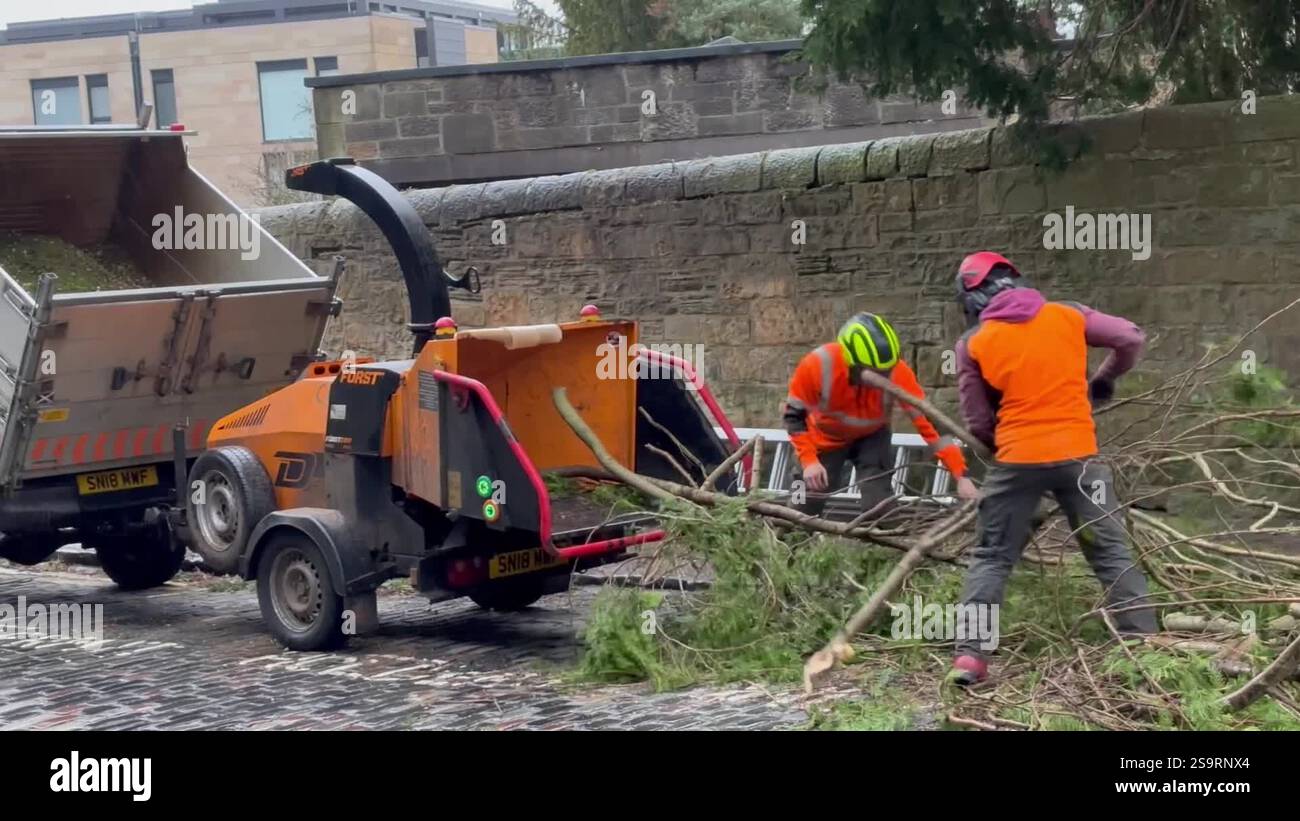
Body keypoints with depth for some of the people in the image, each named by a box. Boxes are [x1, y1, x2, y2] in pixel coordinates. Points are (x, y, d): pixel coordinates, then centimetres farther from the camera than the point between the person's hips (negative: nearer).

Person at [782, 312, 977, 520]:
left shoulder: (897, 372, -34)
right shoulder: (817, 366, -36)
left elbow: (928, 419, -33)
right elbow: (794, 415, -19)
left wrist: (961, 475, -37)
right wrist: (808, 460, -29)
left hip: (872, 437, 0)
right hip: (825, 437, 0)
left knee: (878, 510, -14)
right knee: (803, 511, 1)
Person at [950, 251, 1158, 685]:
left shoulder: (972, 344, 1)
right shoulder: (1067, 315, 4)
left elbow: (979, 424, 2)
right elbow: (1132, 339, 6)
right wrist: (1103, 382, 22)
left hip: (1016, 462, -1)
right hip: (1077, 456, 1)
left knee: (991, 558, 9)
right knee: (1112, 554, 11)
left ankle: (968, 654, -1)